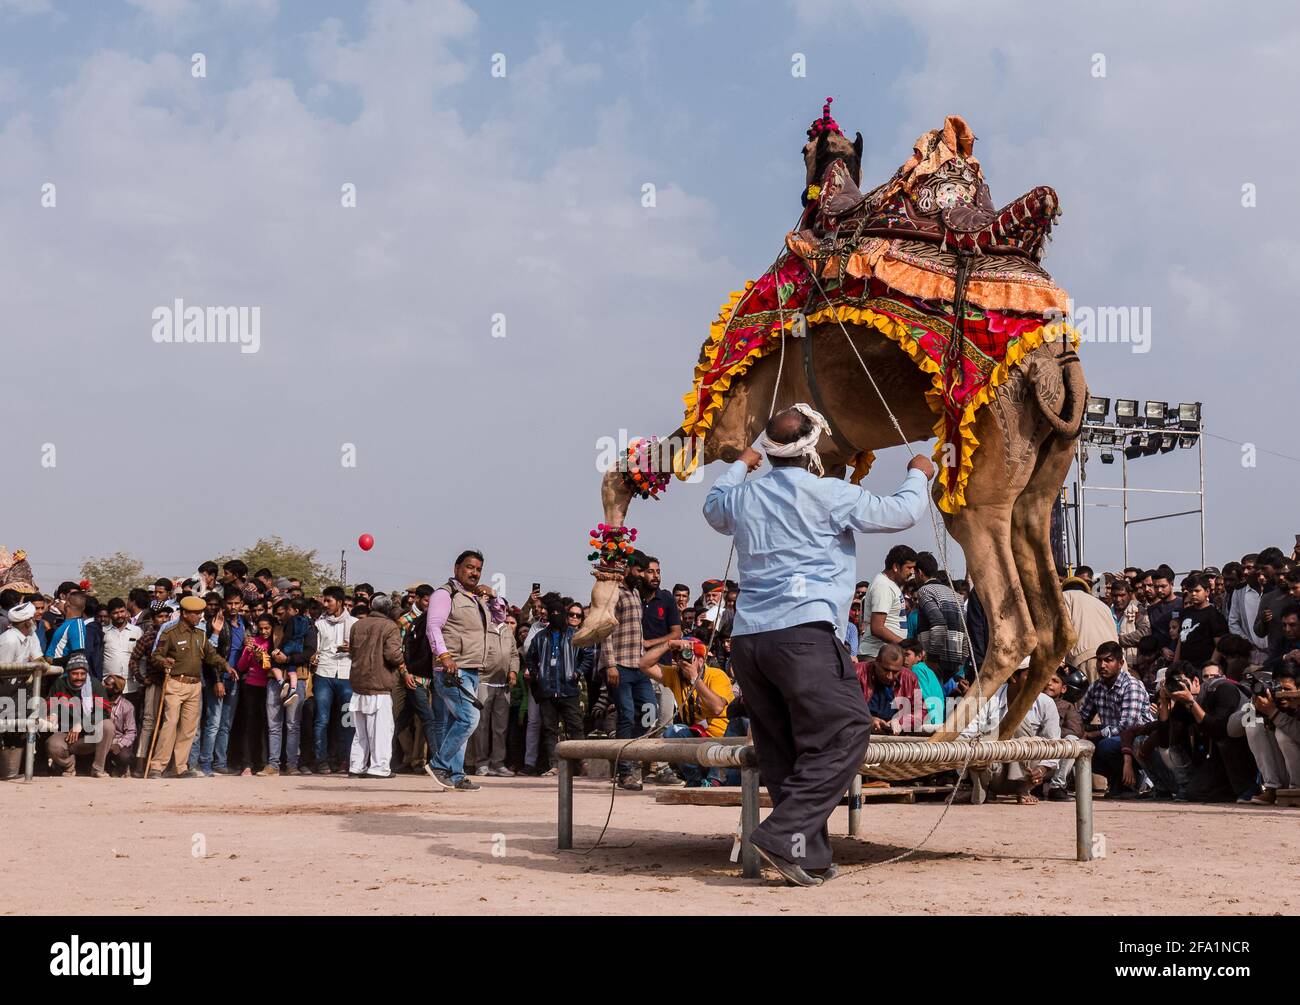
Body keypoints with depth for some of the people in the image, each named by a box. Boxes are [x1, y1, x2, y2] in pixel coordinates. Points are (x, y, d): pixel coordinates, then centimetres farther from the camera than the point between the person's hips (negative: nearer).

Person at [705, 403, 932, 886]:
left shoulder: (743, 497, 16)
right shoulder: (828, 494, -2)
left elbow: (713, 509, 40)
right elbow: (900, 513, 4)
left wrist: (741, 464, 56)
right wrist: (918, 474, 24)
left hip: (746, 638, 7)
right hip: (803, 633, -7)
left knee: (782, 750, 8)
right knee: (843, 734, -6)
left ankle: (809, 859, 6)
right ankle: (785, 835, -17)